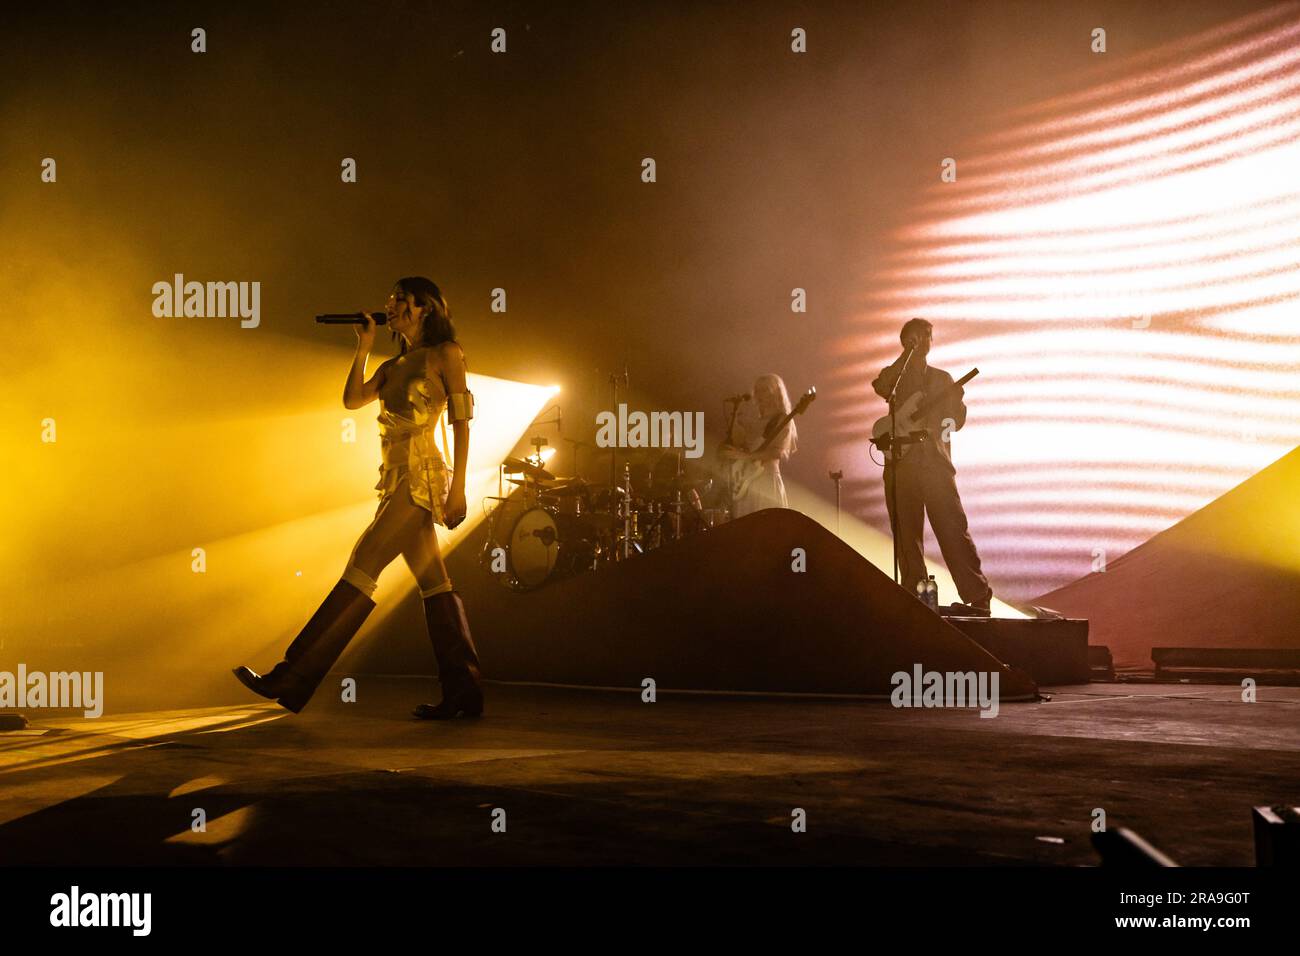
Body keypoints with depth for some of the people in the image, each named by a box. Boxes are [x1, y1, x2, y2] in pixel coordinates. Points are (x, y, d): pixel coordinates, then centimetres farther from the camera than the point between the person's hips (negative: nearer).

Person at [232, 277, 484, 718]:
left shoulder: (445, 354, 0)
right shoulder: (394, 366, 21)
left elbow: (461, 421, -6)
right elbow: (353, 399, 9)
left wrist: (457, 485, -13)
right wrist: (364, 346, 7)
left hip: (421, 479, -8)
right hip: (397, 481, 8)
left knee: (361, 568, -12)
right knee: (433, 585, 4)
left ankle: (293, 679, -14)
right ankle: (464, 692, 5)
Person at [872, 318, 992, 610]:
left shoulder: (941, 378, 16)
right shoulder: (893, 375, 12)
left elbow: (956, 422, 10)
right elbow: (880, 387, -14)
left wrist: (955, 399, -10)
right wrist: (908, 354, -14)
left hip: (936, 462, 0)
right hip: (901, 464, 0)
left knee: (953, 528, -8)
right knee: (906, 535, 1)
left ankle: (978, 594, -9)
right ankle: (914, 595, 6)